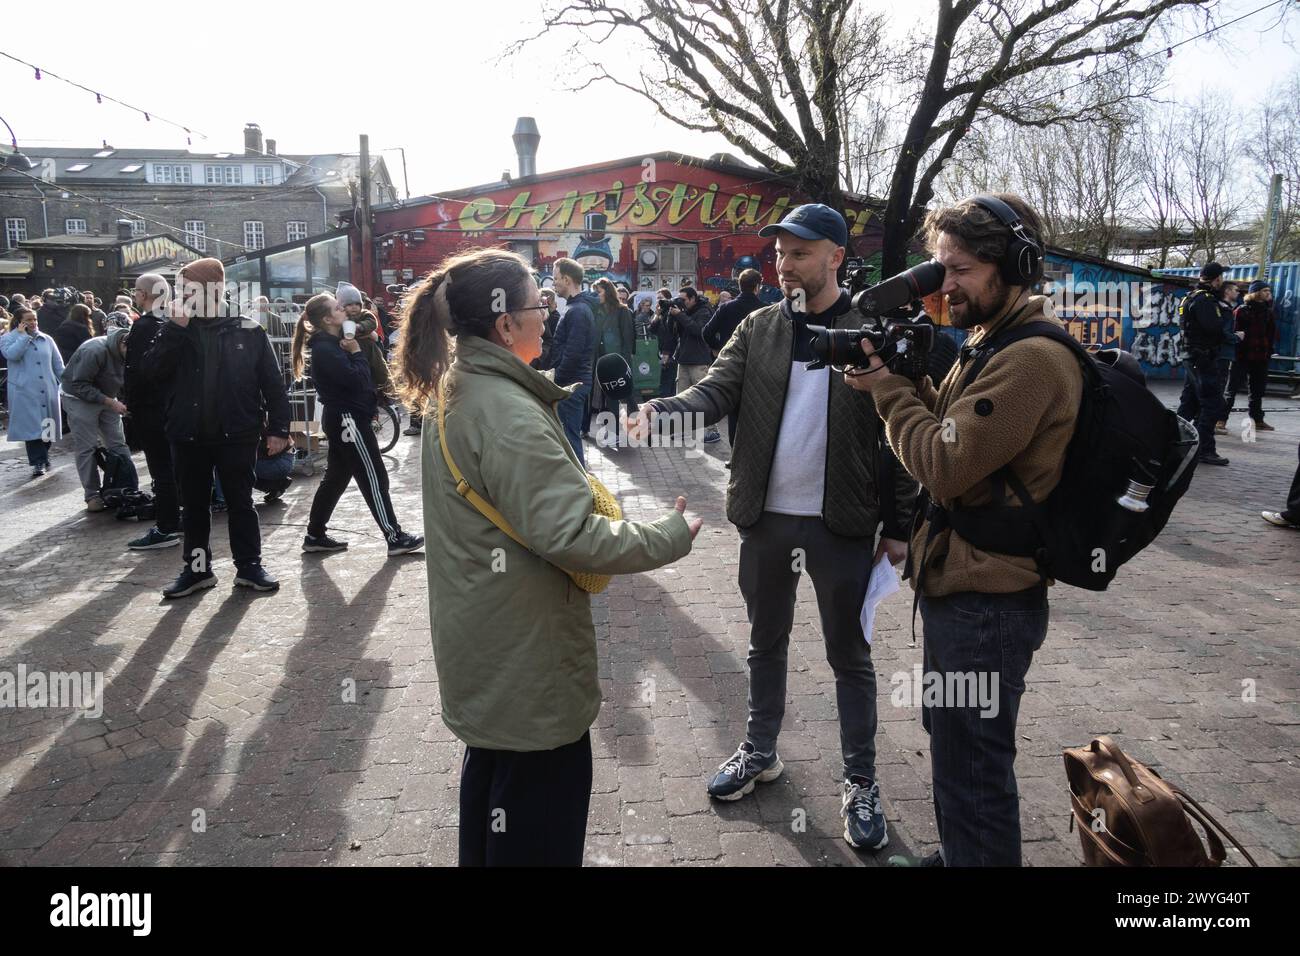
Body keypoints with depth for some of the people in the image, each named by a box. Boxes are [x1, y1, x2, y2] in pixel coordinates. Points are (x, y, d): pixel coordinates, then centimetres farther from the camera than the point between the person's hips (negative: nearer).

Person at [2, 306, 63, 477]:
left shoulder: (46, 339, 12)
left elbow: (58, 365, 14)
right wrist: (23, 335, -10)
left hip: (48, 391, 3)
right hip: (25, 392, -3)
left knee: (47, 426, 8)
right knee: (32, 426, -8)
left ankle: (43, 458, 25)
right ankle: (38, 462, -5)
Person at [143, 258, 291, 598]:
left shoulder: (248, 331, -2)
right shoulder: (176, 331, 6)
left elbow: (272, 383, -2)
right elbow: (154, 368, -9)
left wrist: (278, 428, -6)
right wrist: (175, 328, -15)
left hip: (237, 435, -3)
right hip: (188, 436, 3)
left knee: (240, 503, 8)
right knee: (193, 505, 12)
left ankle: (249, 566, 18)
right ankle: (197, 568, 24)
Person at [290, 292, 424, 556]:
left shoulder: (333, 343, 14)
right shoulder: (325, 349, -17)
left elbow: (363, 376, 11)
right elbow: (357, 379, -24)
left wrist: (358, 344, 0)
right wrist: (356, 351, -11)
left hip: (343, 419, 10)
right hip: (348, 419, -10)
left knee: (335, 478, 15)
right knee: (374, 479, -5)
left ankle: (315, 535, 22)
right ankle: (395, 538, 0)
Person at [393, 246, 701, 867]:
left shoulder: (456, 392, 6)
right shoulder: (509, 414, -26)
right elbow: (570, 535, -30)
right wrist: (668, 538, -18)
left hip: (485, 644, 10)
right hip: (526, 653, -10)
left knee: (491, 763, 26)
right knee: (543, 797, 5)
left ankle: (481, 854, 45)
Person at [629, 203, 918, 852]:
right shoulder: (758, 328, 4)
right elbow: (716, 391, -9)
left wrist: (899, 524, -6)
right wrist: (662, 409, -30)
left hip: (842, 525, -3)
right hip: (765, 518, 3)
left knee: (849, 656, 10)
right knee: (766, 643, 19)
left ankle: (861, 782, 27)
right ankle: (759, 752, 38)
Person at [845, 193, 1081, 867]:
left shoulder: (1031, 358, -23)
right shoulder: (994, 341, 11)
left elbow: (943, 466, -25)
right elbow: (949, 428, 12)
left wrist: (888, 387, -14)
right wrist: (903, 375, -3)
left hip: (985, 602, -11)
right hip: (959, 583, 11)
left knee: (970, 768, 4)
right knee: (949, 735, 26)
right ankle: (954, 855, 45)